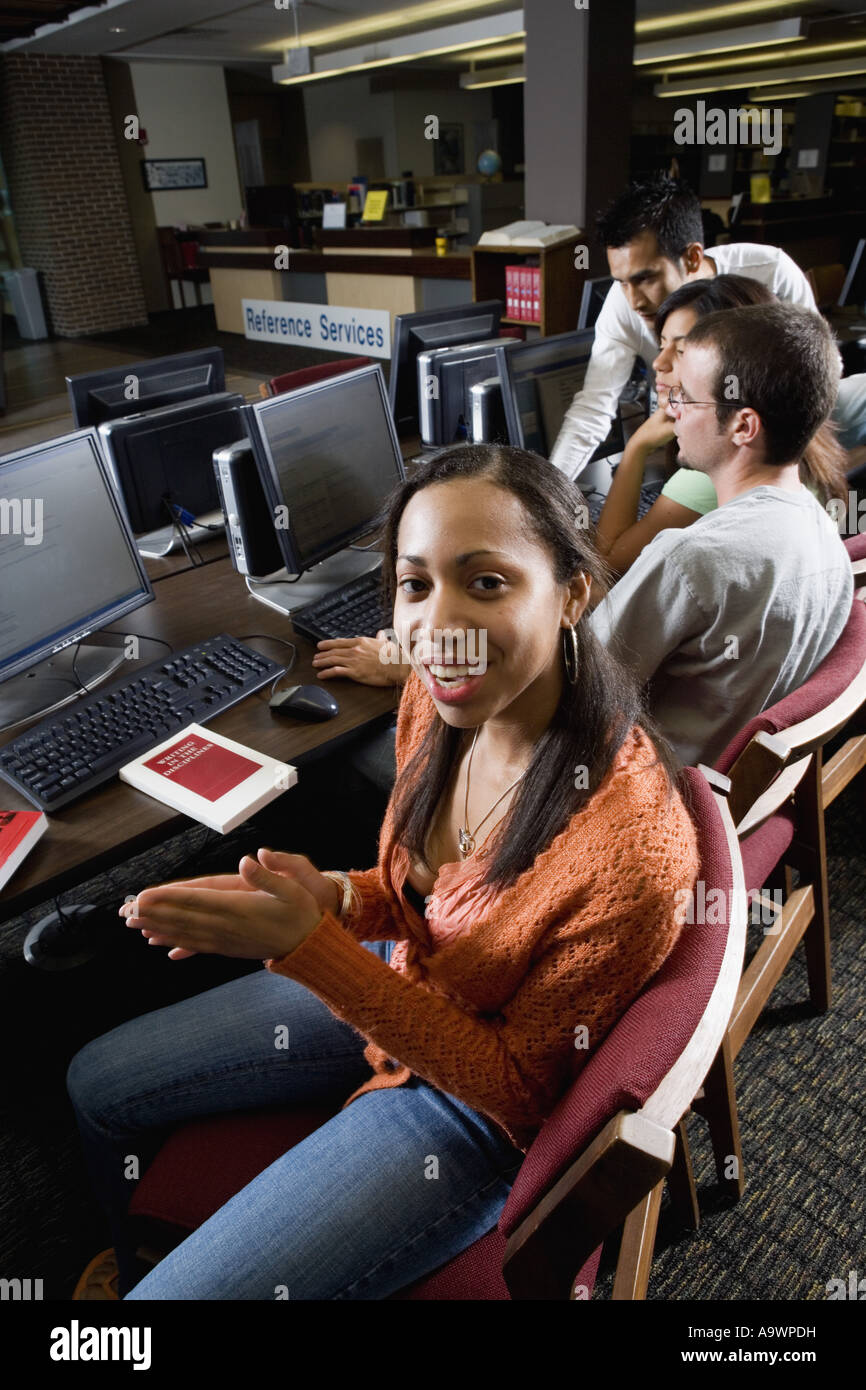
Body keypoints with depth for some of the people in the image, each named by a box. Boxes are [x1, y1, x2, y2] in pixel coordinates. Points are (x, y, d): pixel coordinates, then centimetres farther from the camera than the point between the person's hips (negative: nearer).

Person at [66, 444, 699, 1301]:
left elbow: (517, 1086, -22)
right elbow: (419, 893, 1)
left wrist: (311, 947, -32)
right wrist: (336, 900, -22)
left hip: (476, 1104, -6)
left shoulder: (632, 851, -36)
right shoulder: (436, 697, -16)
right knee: (96, 1085, 17)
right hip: (395, 979, 6)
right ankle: (128, 1262, 51)